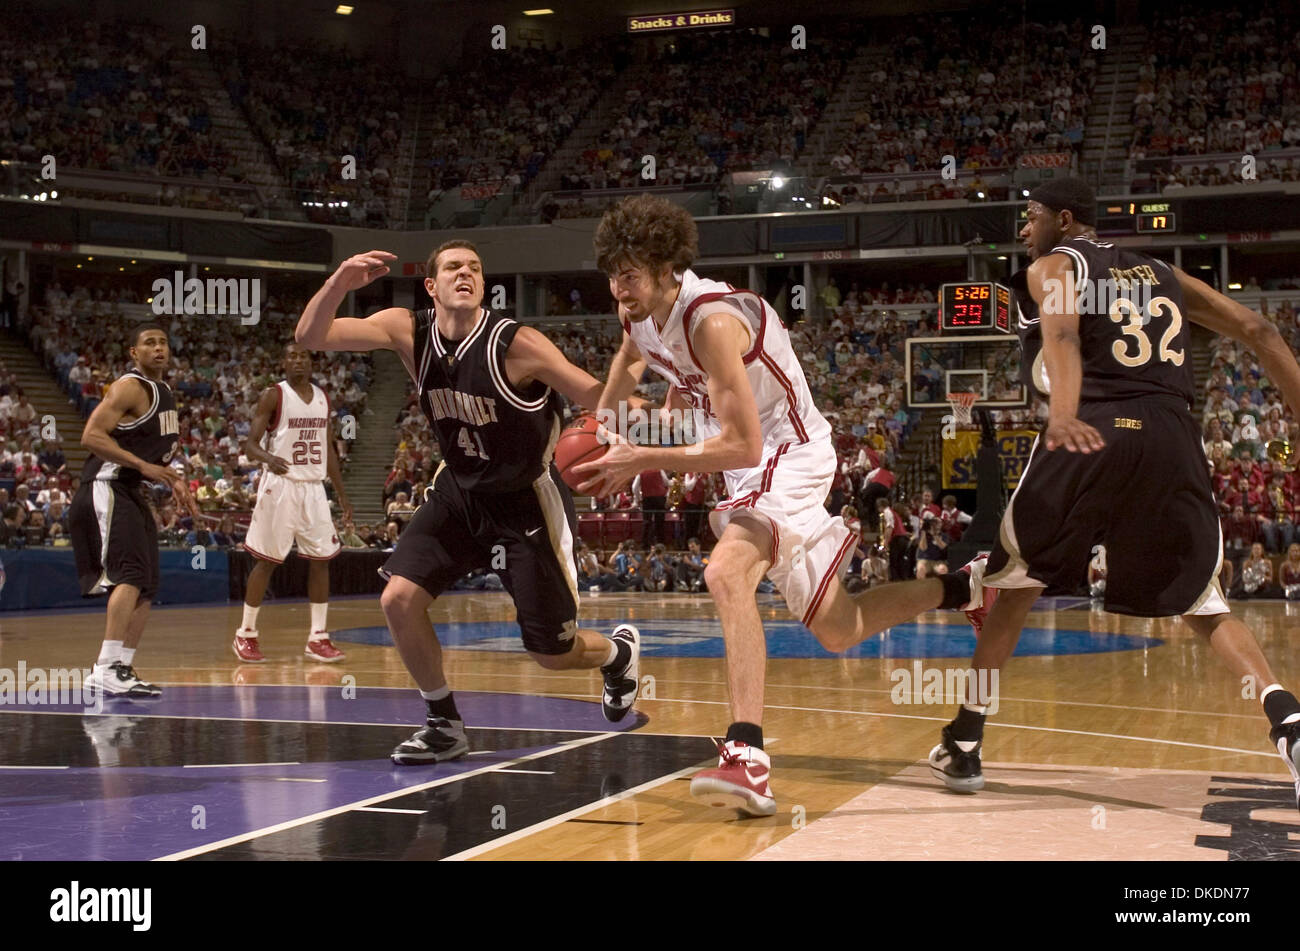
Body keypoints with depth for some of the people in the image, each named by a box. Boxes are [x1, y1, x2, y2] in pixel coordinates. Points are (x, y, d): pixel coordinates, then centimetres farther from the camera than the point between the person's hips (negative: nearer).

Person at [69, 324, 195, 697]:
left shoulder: (164, 393, 17)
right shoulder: (130, 388, -12)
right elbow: (92, 436, -22)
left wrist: (174, 482, 14)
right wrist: (144, 466, -26)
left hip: (133, 494, 10)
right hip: (107, 489, -10)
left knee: (146, 587, 8)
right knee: (131, 575, -22)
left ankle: (122, 669, 13)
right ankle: (106, 667, -27)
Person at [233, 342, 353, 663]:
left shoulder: (322, 397, 12)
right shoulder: (273, 396, -6)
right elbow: (250, 443, -10)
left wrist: (342, 493, 15)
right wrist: (268, 458, -32)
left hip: (313, 487, 6)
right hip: (281, 486, -6)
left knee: (321, 559, 2)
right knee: (267, 561, -1)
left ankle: (317, 638, 7)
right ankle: (246, 634, 10)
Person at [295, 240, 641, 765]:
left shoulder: (518, 345, -23)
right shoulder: (408, 331, -11)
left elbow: (600, 398, -21)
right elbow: (311, 336, -17)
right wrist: (340, 282, -36)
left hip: (526, 501, -4)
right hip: (458, 492, 4)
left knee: (552, 653, 2)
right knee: (399, 598, -15)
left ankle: (620, 652, 39)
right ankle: (444, 725, 5)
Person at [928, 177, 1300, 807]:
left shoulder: (1051, 266, 13)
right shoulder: (1163, 274, 29)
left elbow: (1063, 333, -10)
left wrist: (1063, 413, -28)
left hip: (1091, 432, -3)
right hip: (1172, 435, 4)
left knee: (1014, 584, 15)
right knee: (1204, 606, 13)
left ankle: (964, 743, 15)